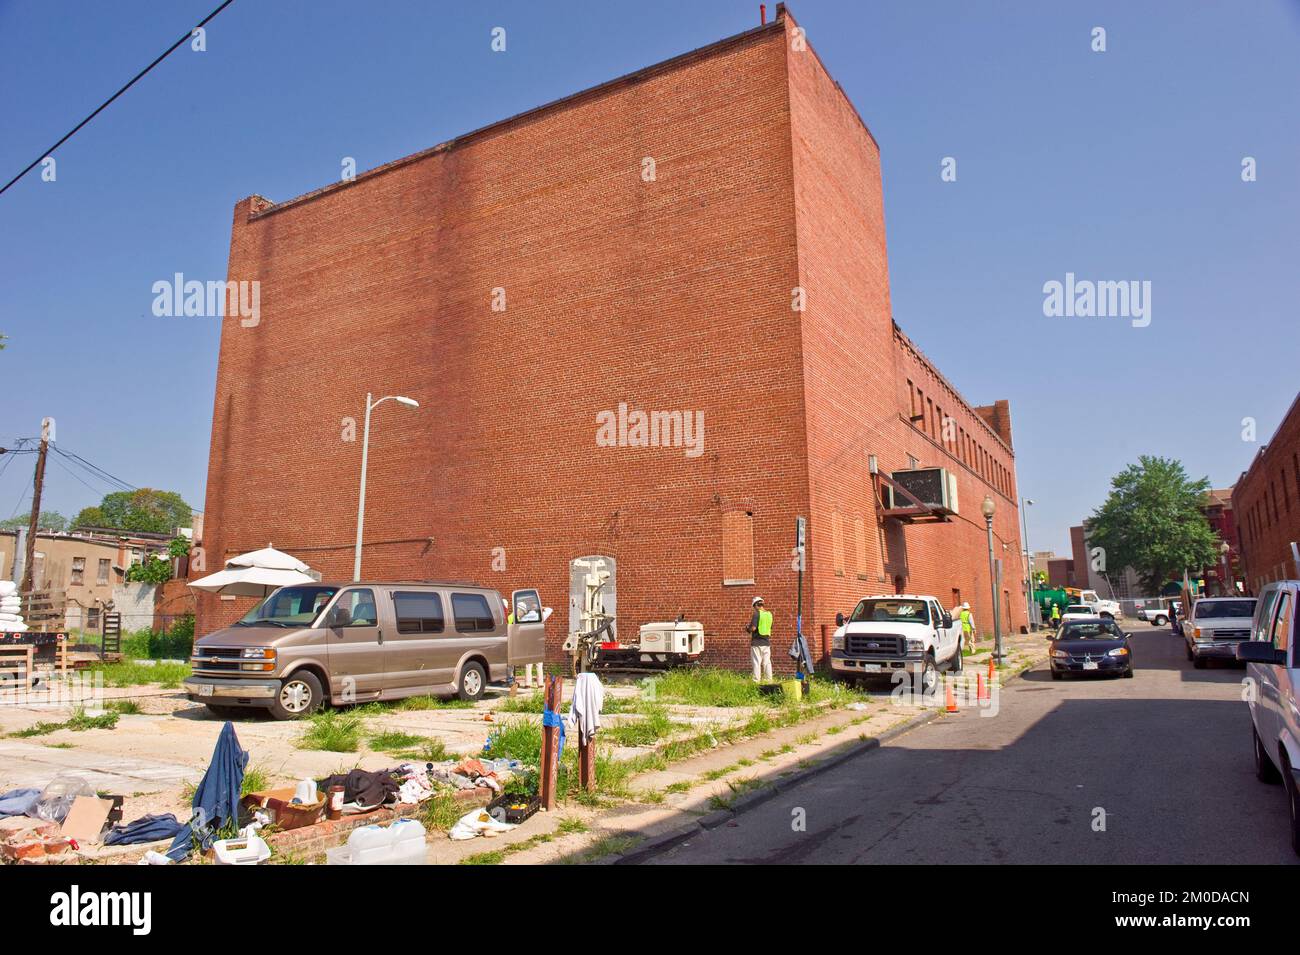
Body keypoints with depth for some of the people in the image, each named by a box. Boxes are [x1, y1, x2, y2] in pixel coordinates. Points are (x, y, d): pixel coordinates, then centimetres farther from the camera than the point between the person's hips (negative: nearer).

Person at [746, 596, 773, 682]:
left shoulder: (757, 613, -13)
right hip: (767, 642, 6)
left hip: (756, 642, -6)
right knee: (767, 662, 10)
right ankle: (769, 679, 12)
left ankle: (756, 681, 0)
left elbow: (753, 628, -20)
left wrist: (748, 629, 0)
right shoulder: (769, 614, 8)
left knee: (756, 662, -1)